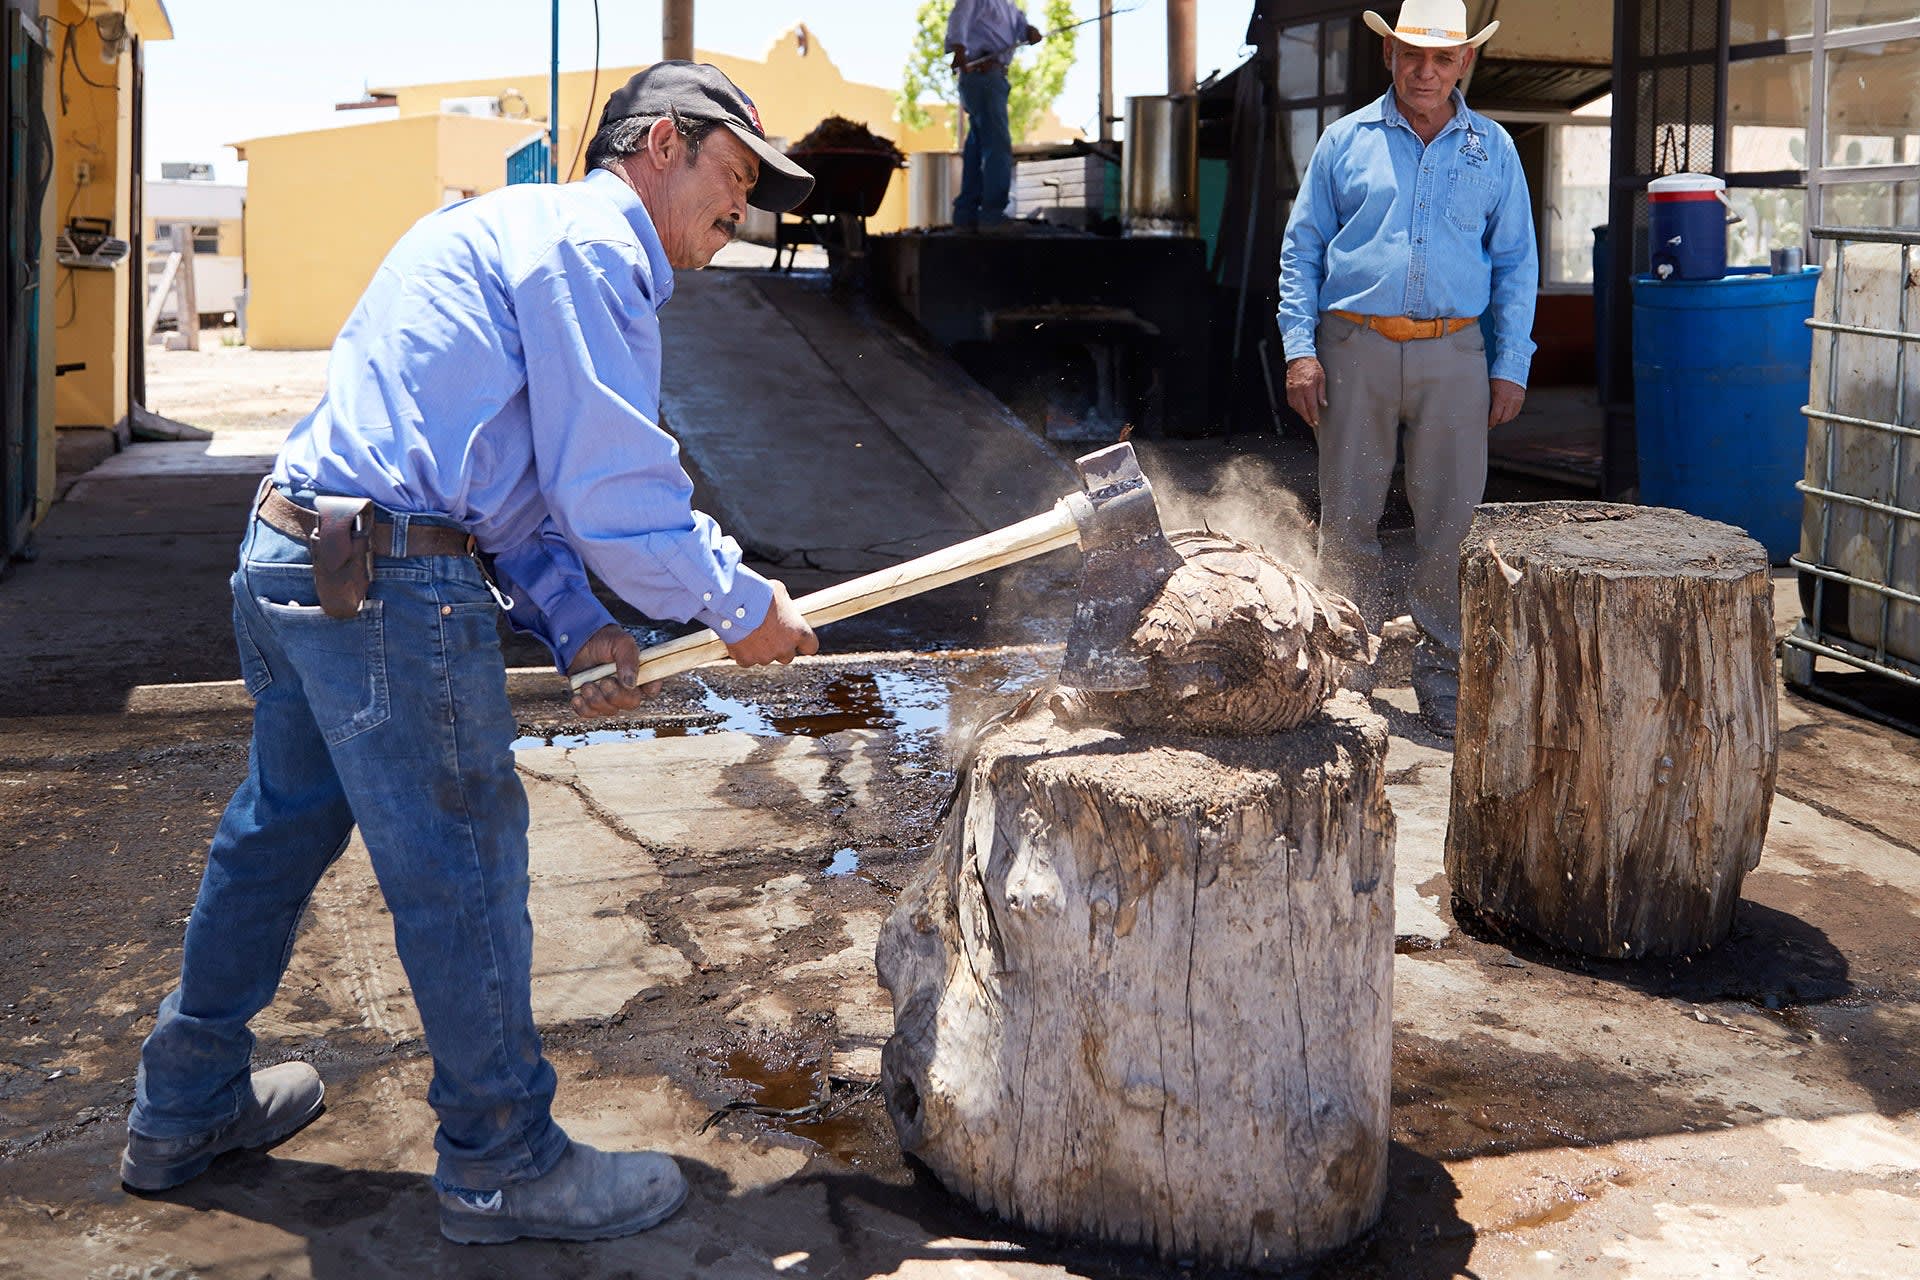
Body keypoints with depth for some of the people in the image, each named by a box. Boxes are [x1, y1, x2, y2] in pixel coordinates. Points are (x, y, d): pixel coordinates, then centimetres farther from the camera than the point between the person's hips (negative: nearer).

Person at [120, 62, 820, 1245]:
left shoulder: (522, 234, 23)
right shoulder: (590, 243, -10)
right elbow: (615, 492, -16)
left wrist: (578, 623, 9)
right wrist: (744, 606, -3)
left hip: (285, 558, 11)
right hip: (390, 586, -11)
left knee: (280, 831, 22)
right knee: (462, 867, 1)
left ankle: (187, 1111, 37)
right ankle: (504, 1165, 16)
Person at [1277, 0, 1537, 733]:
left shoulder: (1493, 150, 10)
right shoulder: (1344, 141, 8)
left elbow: (1516, 263, 11)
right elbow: (1301, 248, 8)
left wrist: (1511, 366, 3)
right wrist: (1300, 348, -2)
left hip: (1453, 353, 0)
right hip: (1354, 348, 0)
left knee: (1451, 521, 1)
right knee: (1348, 516, 3)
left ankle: (1444, 676, 11)